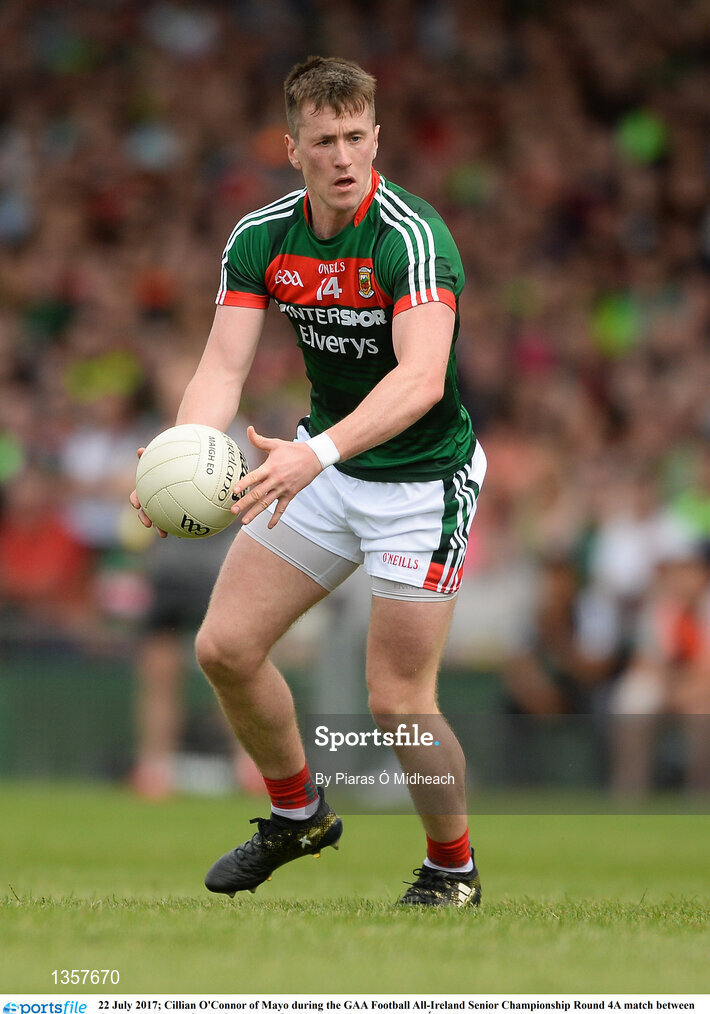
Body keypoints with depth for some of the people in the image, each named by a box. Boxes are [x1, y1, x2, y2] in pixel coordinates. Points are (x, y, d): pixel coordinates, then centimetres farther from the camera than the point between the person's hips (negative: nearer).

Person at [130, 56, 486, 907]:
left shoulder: (413, 239, -27)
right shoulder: (259, 239, -7)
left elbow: (421, 379, -40)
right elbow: (225, 364, -14)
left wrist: (319, 451, -54)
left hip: (423, 476, -6)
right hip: (325, 463, 6)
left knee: (396, 700, -9)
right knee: (225, 647, 2)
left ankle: (453, 867, 17)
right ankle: (298, 813, 27)